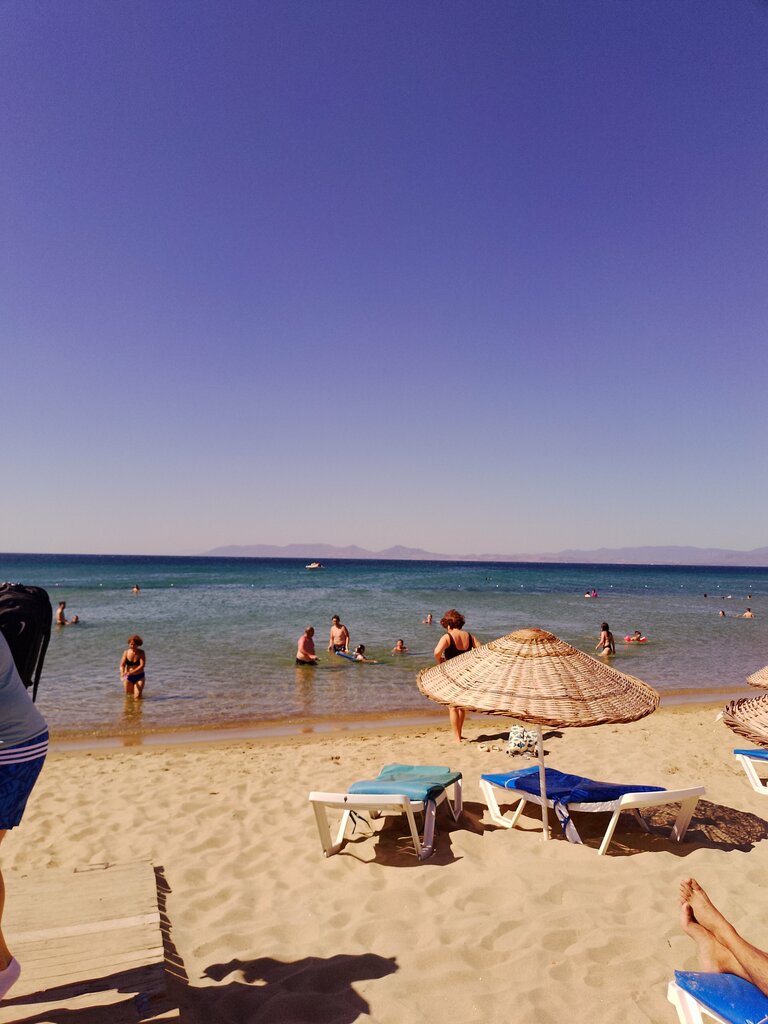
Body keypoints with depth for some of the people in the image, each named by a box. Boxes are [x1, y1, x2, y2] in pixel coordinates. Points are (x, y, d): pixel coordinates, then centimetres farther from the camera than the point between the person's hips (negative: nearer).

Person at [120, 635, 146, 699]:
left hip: (139, 677, -2)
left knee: (137, 697, -12)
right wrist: (122, 673, -28)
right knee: (129, 696, 13)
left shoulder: (141, 653, -9)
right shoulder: (126, 652, -3)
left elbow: (142, 665, -18)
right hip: (128, 677, 3)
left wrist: (131, 672, -27)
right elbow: (122, 665, -7)